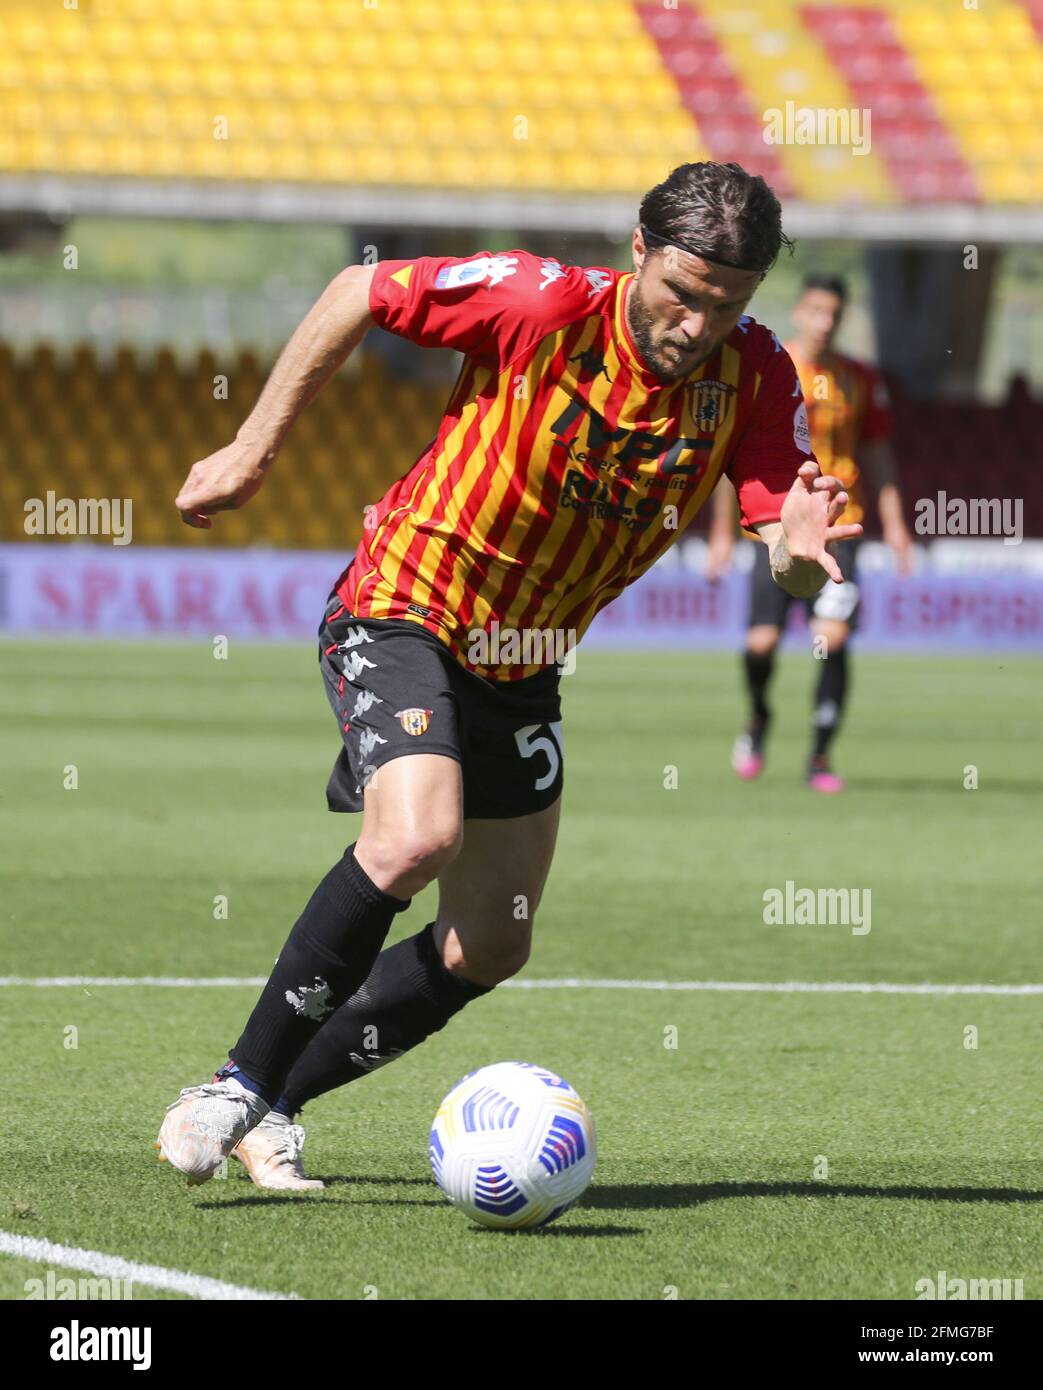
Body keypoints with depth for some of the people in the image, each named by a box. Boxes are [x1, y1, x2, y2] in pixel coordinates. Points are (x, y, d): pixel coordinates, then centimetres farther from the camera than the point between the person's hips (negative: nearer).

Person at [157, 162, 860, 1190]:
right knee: (416, 838, -31)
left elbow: (793, 568, -16)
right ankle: (237, 1086, -18)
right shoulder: (540, 305, -23)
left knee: (491, 949, 9)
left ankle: (274, 1104, 25)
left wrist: (801, 555, -41)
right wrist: (252, 450, -7)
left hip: (522, 667, 6)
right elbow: (357, 294, -10)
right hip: (401, 612, -6)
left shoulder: (754, 378, -12)